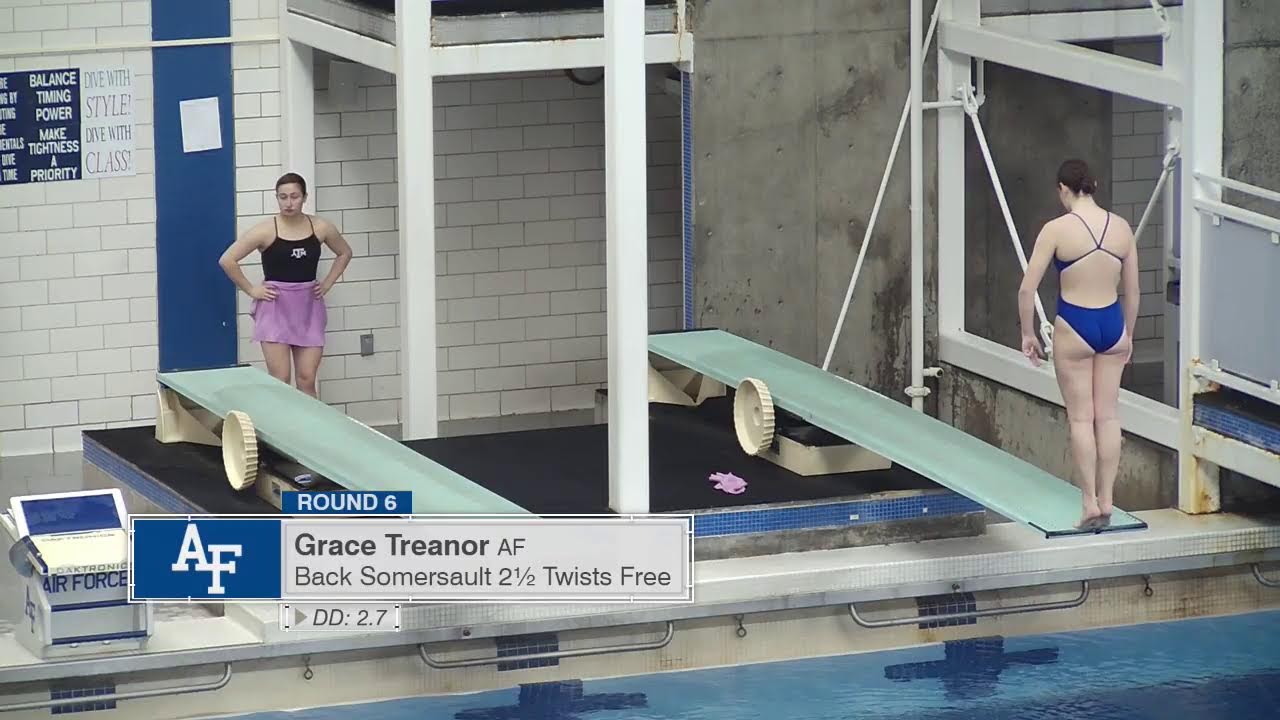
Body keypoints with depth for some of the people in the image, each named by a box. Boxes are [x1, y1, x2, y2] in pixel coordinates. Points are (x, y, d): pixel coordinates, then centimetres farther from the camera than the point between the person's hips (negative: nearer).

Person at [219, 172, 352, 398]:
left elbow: (344, 253, 20)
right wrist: (251, 289, -6)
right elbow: (227, 260, -8)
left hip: (309, 308, 3)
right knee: (280, 383, -6)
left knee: (307, 381, 1)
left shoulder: (320, 228, 1)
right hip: (276, 308, -3)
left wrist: (327, 283, 9)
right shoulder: (266, 231, -9)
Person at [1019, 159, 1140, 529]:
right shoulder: (1121, 227, 0)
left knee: (1081, 418, 3)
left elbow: (1027, 288, -12)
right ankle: (1106, 501, 13)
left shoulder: (1056, 229, -12)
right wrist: (1128, 335, 21)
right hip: (1112, 324, 4)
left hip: (1074, 326, -4)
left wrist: (1027, 333, 1)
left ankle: (1091, 503, 3)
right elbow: (1132, 290, 8)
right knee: (1108, 415, 10)